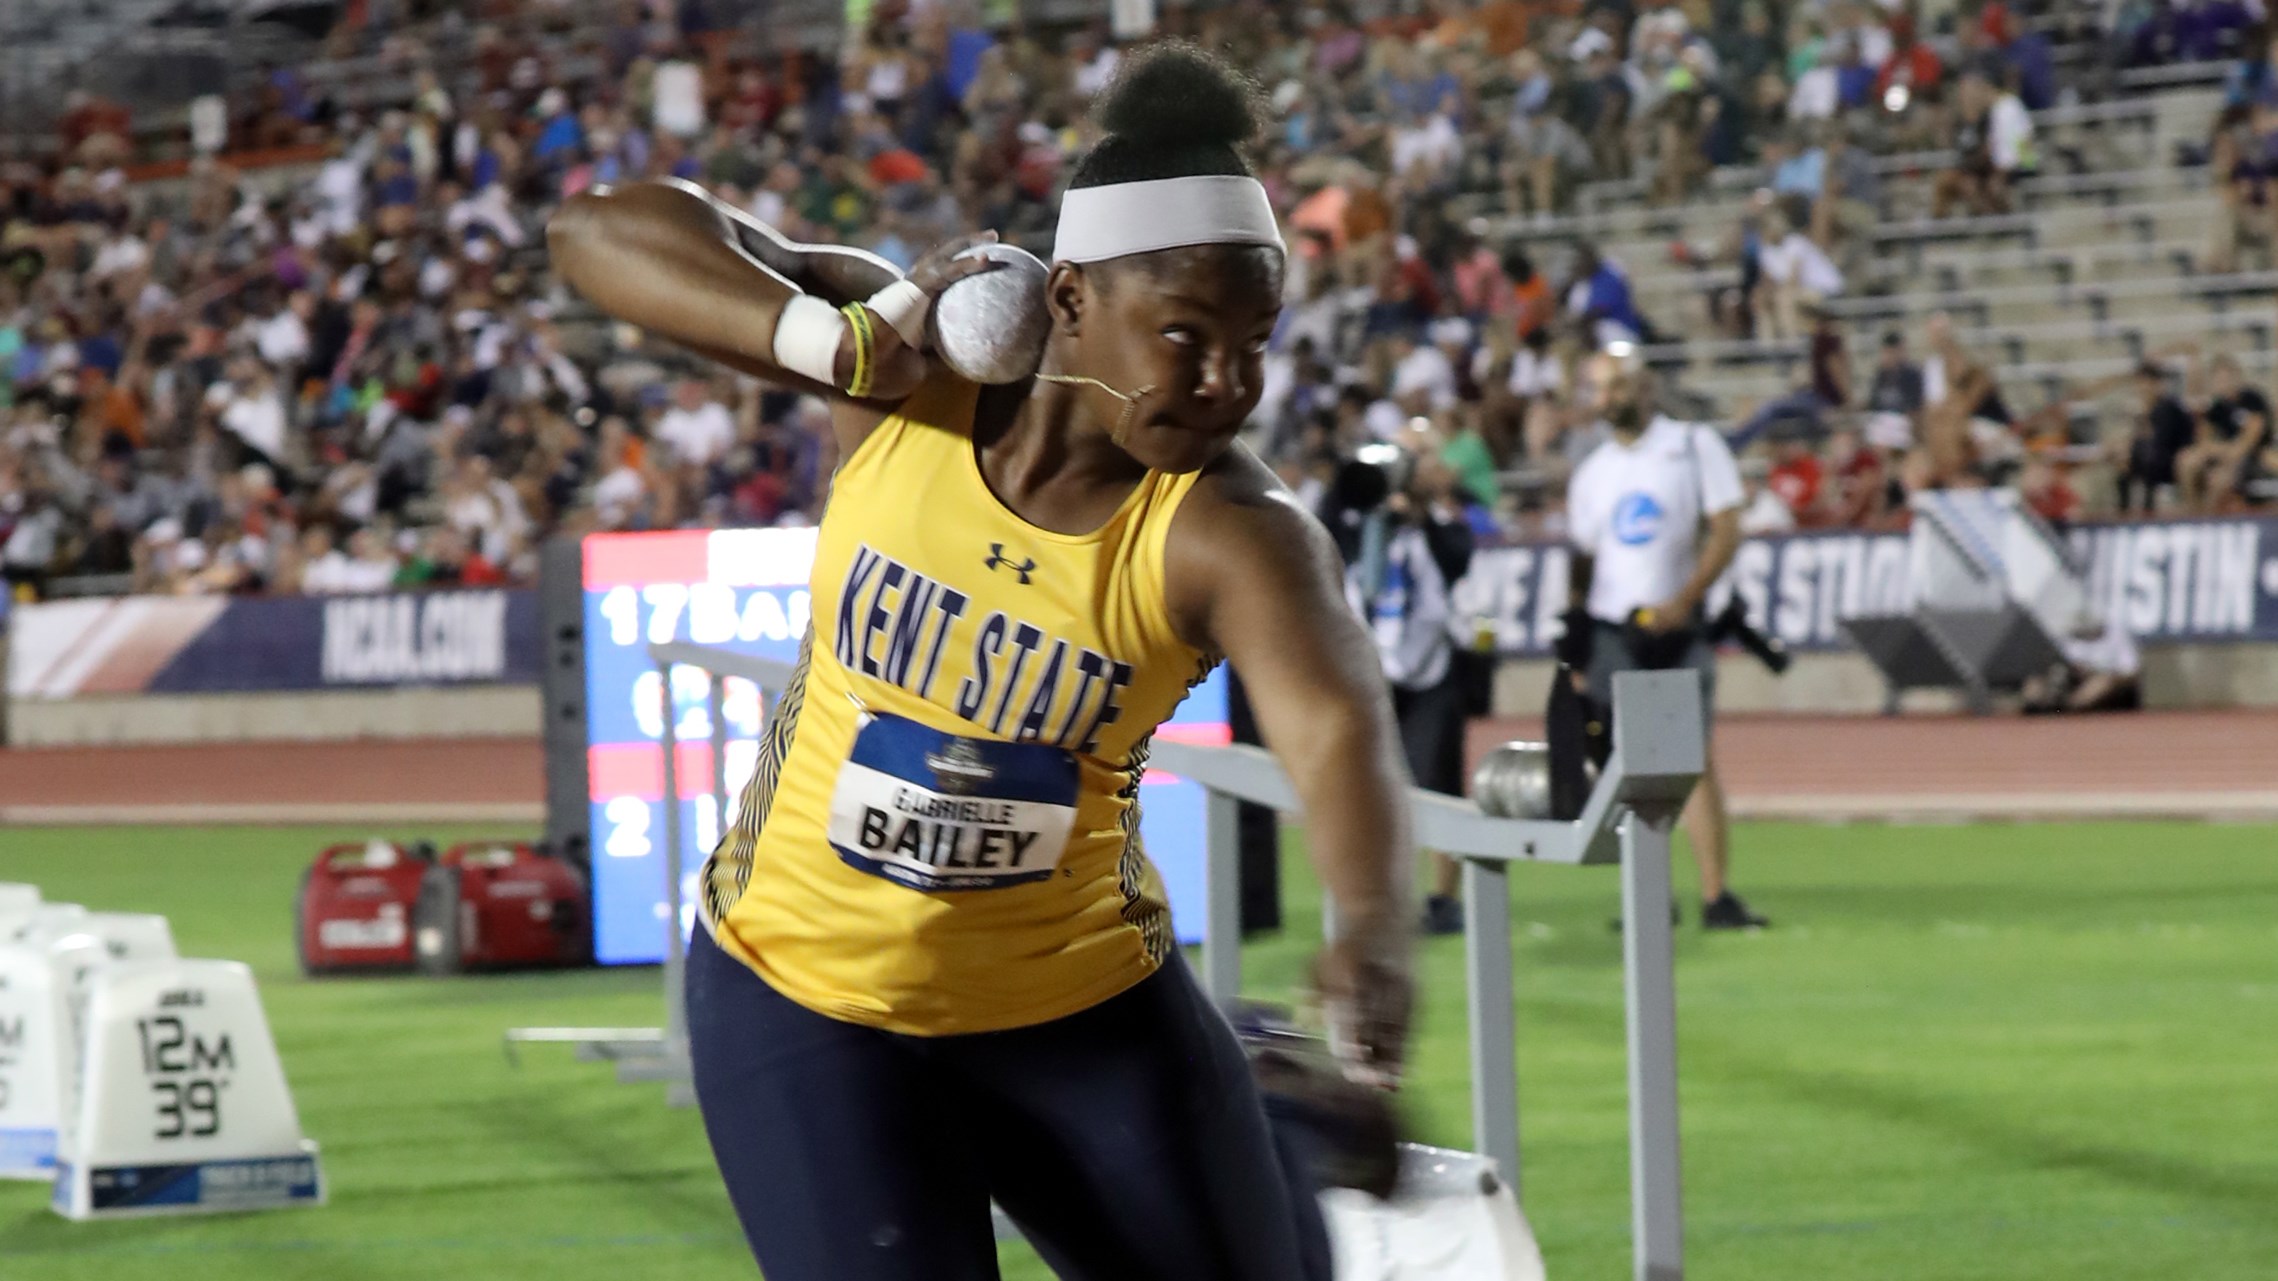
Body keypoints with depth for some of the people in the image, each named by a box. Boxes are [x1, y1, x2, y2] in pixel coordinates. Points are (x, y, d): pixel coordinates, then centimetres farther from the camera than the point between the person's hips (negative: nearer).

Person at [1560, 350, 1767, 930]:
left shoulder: (1694, 446, 3)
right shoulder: (1591, 473, 14)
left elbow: (1726, 531, -4)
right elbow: (1582, 562, 16)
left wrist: (1684, 601, -16)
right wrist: (1575, 655, 7)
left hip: (1677, 627, -3)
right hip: (1610, 634, 3)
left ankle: (1716, 897, -13)